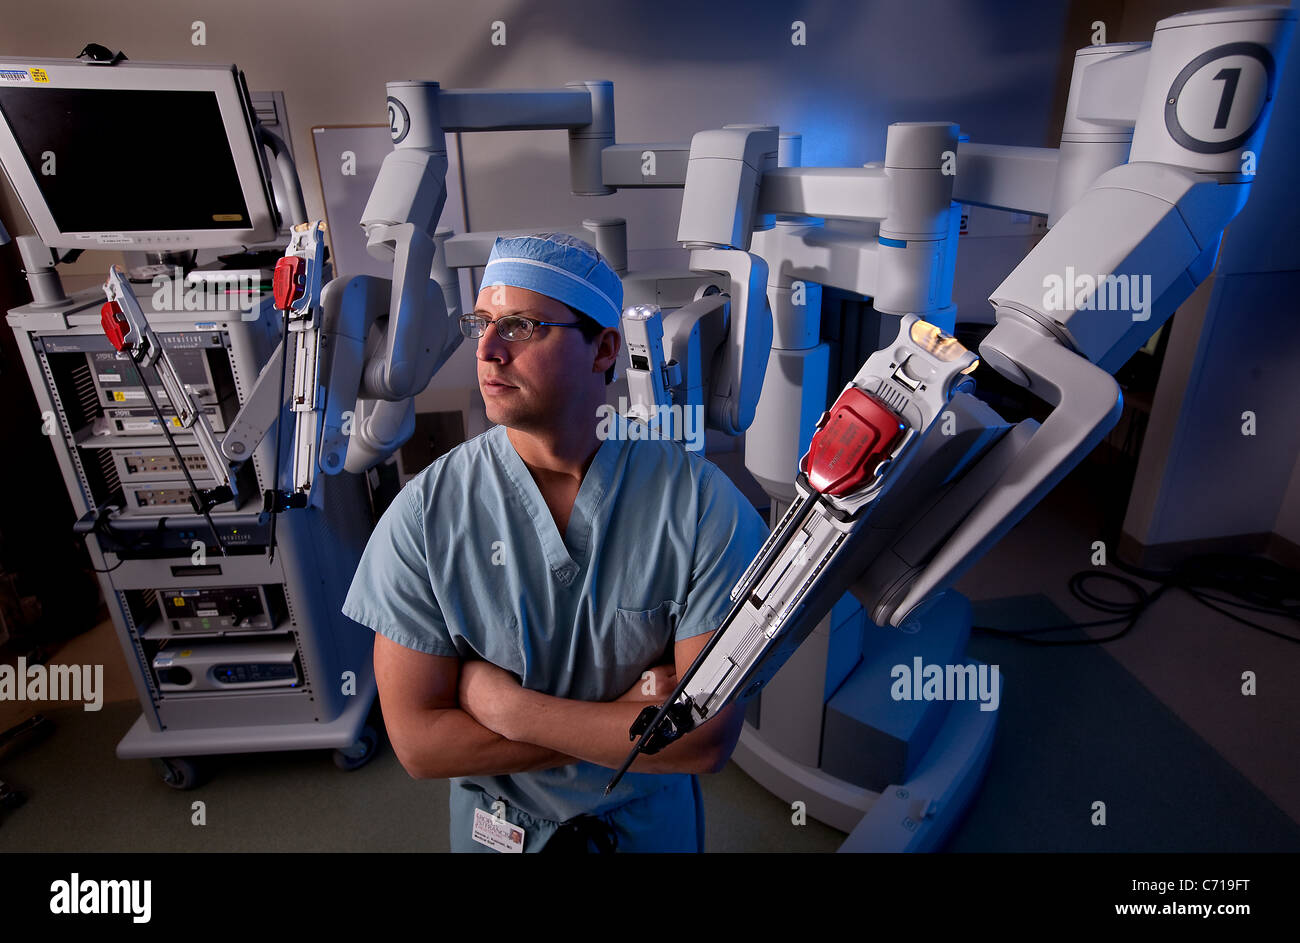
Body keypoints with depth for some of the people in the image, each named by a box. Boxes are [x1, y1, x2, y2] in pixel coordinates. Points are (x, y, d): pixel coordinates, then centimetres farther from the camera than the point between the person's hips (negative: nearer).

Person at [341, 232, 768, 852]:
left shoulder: (703, 504, -24)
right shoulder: (422, 517, -20)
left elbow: (709, 738, -25)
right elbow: (419, 743, -18)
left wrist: (505, 706, -25)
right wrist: (624, 725, -23)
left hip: (654, 821, 0)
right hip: (496, 823, 1)